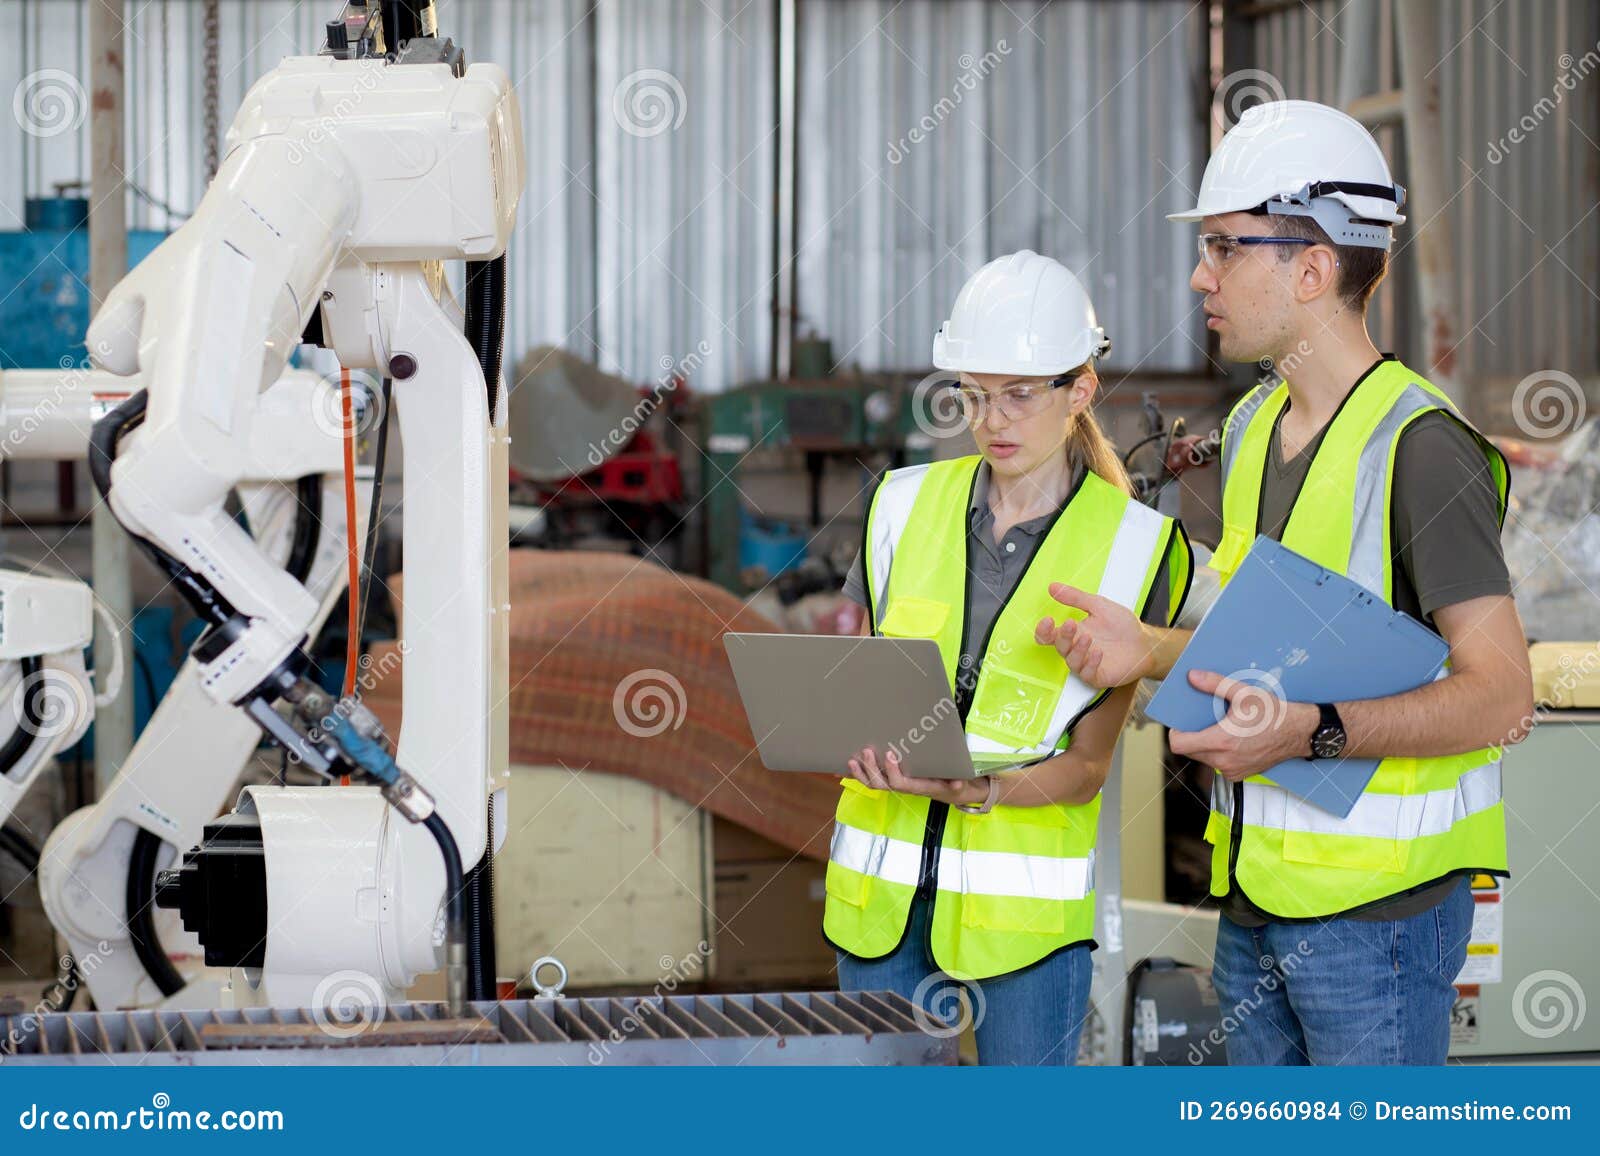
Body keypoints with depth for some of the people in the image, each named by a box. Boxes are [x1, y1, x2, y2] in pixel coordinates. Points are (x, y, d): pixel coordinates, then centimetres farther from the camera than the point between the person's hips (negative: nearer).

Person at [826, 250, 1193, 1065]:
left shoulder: (1134, 546, -3)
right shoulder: (906, 506, 7)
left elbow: (1087, 766, -4)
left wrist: (977, 789, -22)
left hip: (1023, 904, -3)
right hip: (884, 897, 3)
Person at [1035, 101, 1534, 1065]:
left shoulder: (1419, 445, -15)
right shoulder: (1253, 426, 13)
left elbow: (1502, 694, -20)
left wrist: (1312, 731, -29)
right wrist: (1151, 650, 5)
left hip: (1378, 902, -8)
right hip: (1256, 893, 8)